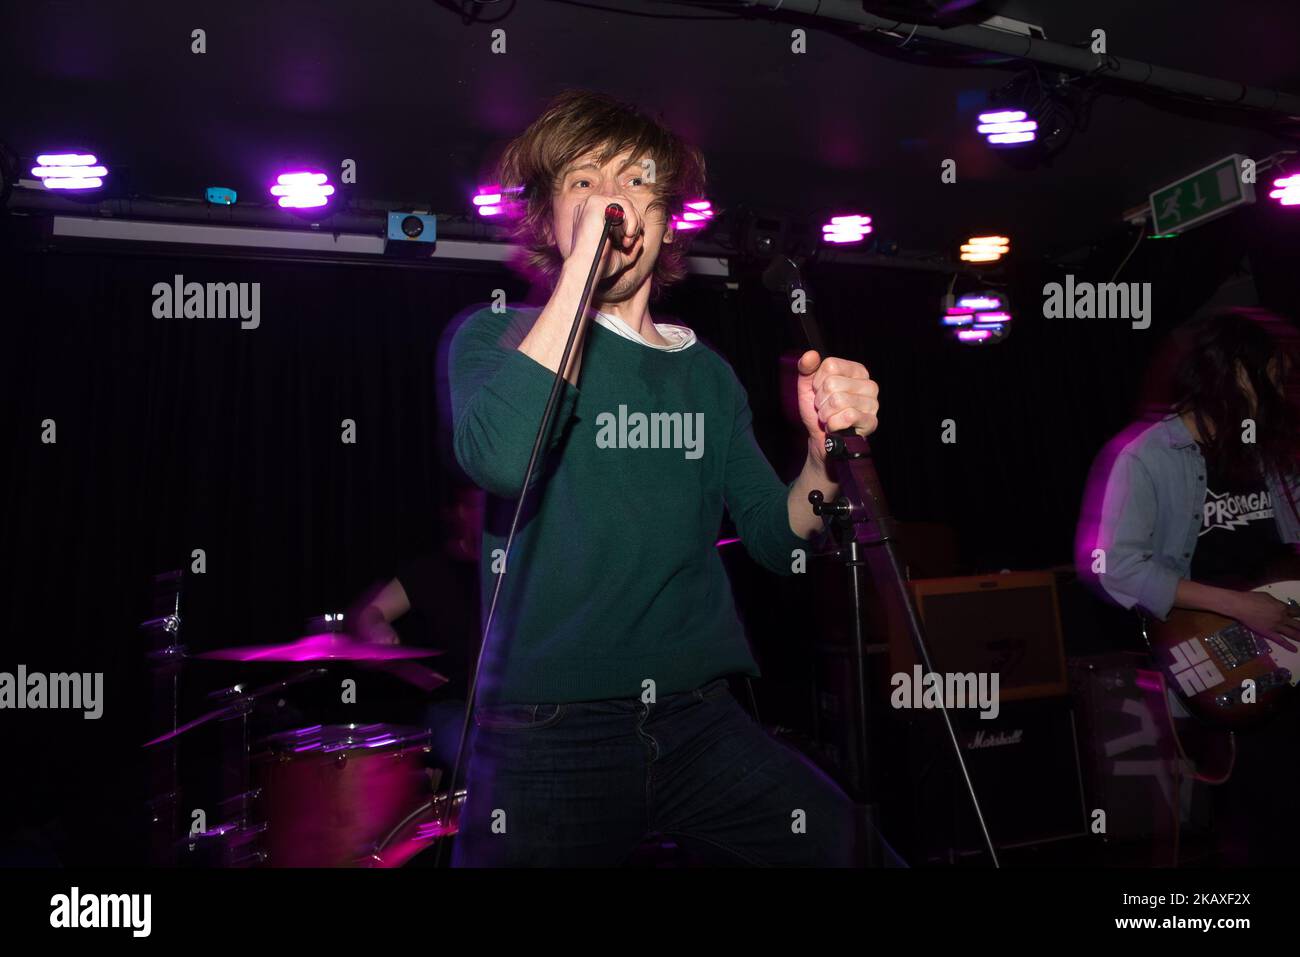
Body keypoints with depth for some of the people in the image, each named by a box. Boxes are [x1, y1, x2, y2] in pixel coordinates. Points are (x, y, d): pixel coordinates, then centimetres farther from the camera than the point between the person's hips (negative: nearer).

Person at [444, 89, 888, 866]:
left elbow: (777, 540, 9)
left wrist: (827, 451, -11)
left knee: (848, 844, -2)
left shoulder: (705, 372, 11)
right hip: (547, 730, -3)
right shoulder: (496, 336, 0)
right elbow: (500, 458, -22)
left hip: (700, 722, 4)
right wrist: (581, 263, -18)